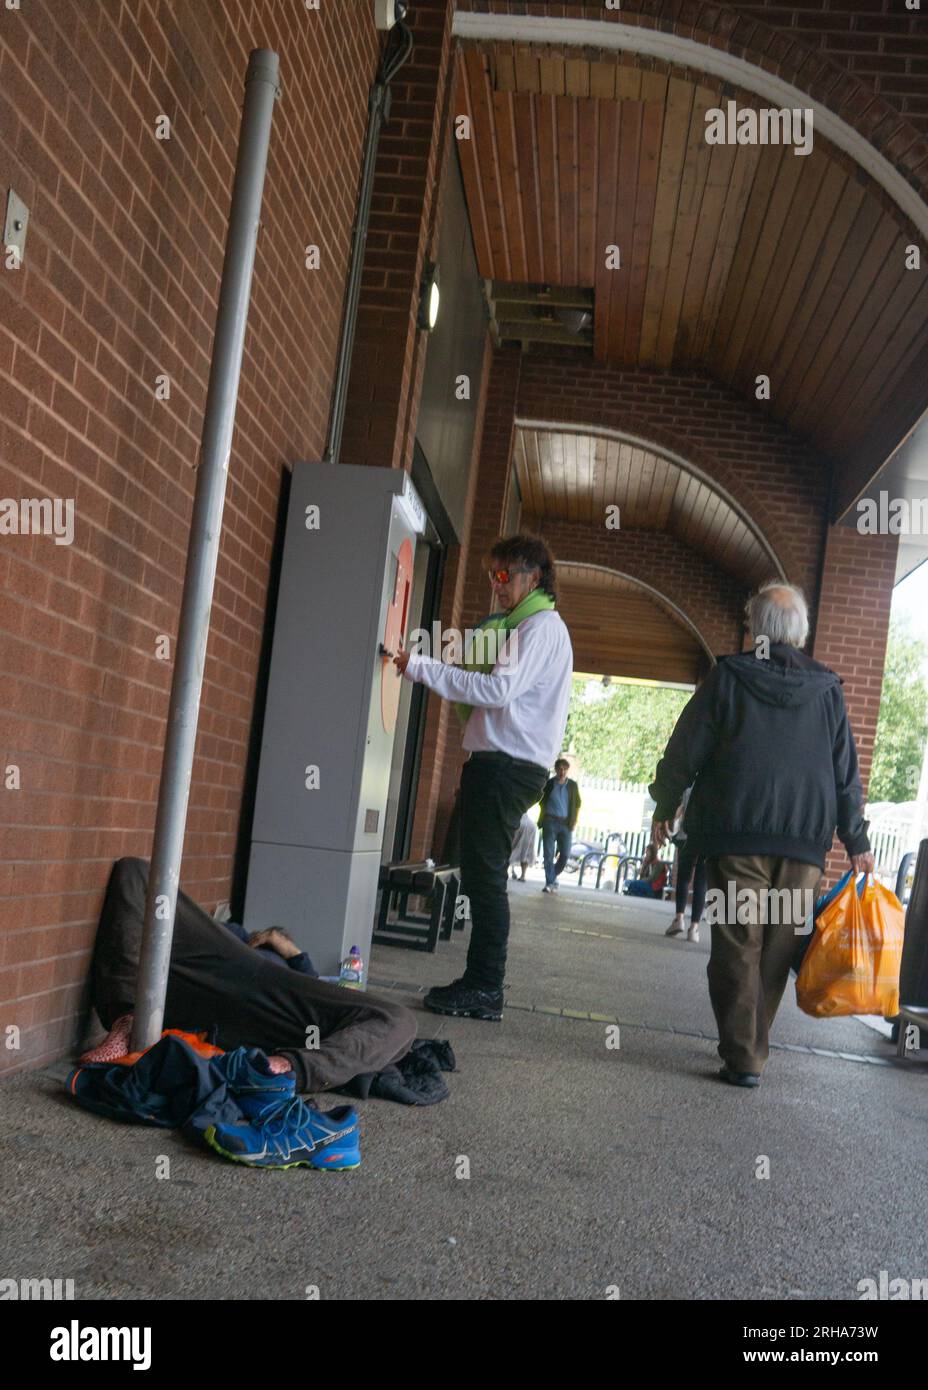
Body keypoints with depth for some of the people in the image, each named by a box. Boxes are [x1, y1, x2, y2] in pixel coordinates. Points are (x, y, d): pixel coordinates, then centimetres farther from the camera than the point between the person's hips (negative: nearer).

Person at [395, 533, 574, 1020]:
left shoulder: (542, 627, -8)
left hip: (510, 766, -10)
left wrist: (421, 666, -18)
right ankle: (480, 982, 15)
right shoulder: (516, 627, 24)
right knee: (481, 875, 10)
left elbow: (499, 690, -20)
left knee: (485, 876, -9)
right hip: (495, 762, 10)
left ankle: (485, 988, -4)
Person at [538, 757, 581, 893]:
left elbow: (577, 804, 11)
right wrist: (542, 819, 3)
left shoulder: (572, 785, 4)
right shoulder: (549, 783, 0)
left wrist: (573, 822, 4)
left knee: (565, 854, 0)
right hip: (550, 822, -2)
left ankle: (553, 876, 23)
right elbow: (542, 802, 9)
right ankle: (550, 883, 0)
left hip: (565, 824, 2)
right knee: (549, 854, -4)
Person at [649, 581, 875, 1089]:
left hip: (737, 836, -2)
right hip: (805, 842, 2)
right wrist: (857, 842, 14)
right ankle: (752, 1050, 15)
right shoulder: (827, 689, 7)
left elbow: (684, 752, 1)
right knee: (777, 948, 9)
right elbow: (846, 774, 9)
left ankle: (742, 1057, -2)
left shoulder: (728, 677, 0)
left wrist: (664, 807, 15)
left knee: (738, 946, 1)